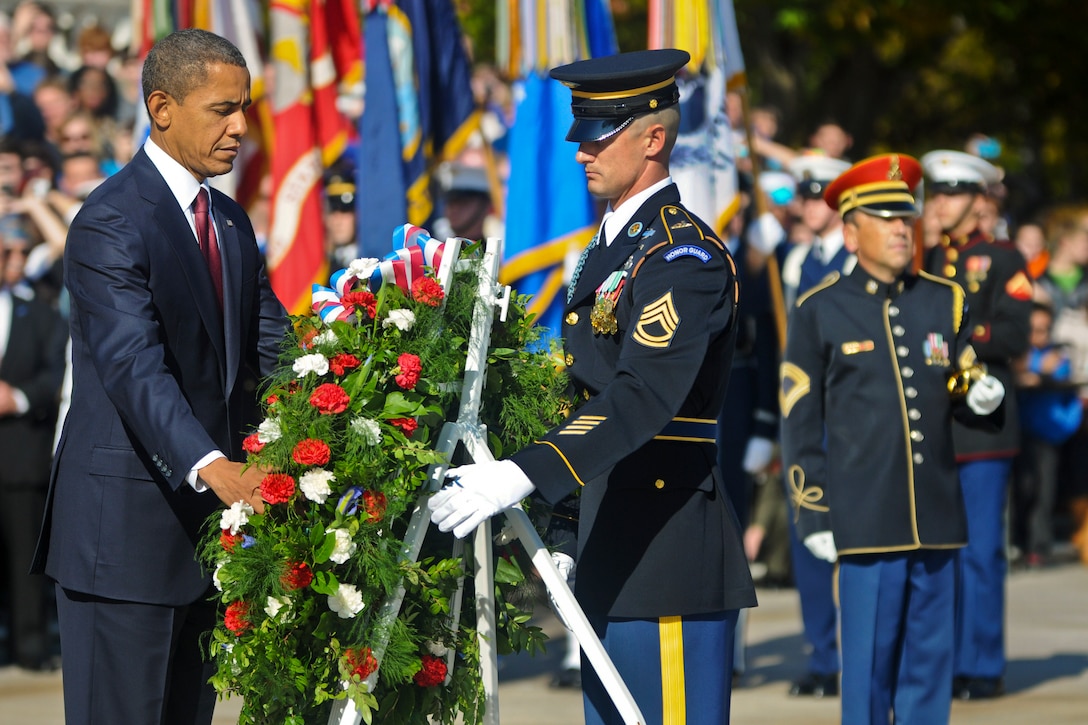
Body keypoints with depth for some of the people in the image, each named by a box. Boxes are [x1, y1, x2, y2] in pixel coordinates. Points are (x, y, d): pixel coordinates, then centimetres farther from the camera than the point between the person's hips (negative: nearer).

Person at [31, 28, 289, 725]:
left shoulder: (230, 221, 15)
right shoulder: (112, 222, -14)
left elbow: (272, 341, 10)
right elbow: (135, 368, -25)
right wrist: (214, 469, -39)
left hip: (205, 516, 9)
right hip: (125, 528, -9)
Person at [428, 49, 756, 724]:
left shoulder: (684, 252, -14)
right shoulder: (608, 248, 19)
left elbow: (642, 398, -27)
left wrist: (524, 476, -36)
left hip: (669, 540, -10)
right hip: (612, 547, 10)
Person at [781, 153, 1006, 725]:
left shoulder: (946, 302, 11)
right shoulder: (819, 311, 1)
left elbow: (966, 399, 18)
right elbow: (800, 427, 1)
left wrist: (984, 398, -7)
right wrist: (813, 520, -5)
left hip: (936, 520, 4)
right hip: (865, 522, -4)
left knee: (930, 658, 7)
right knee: (868, 660, -1)